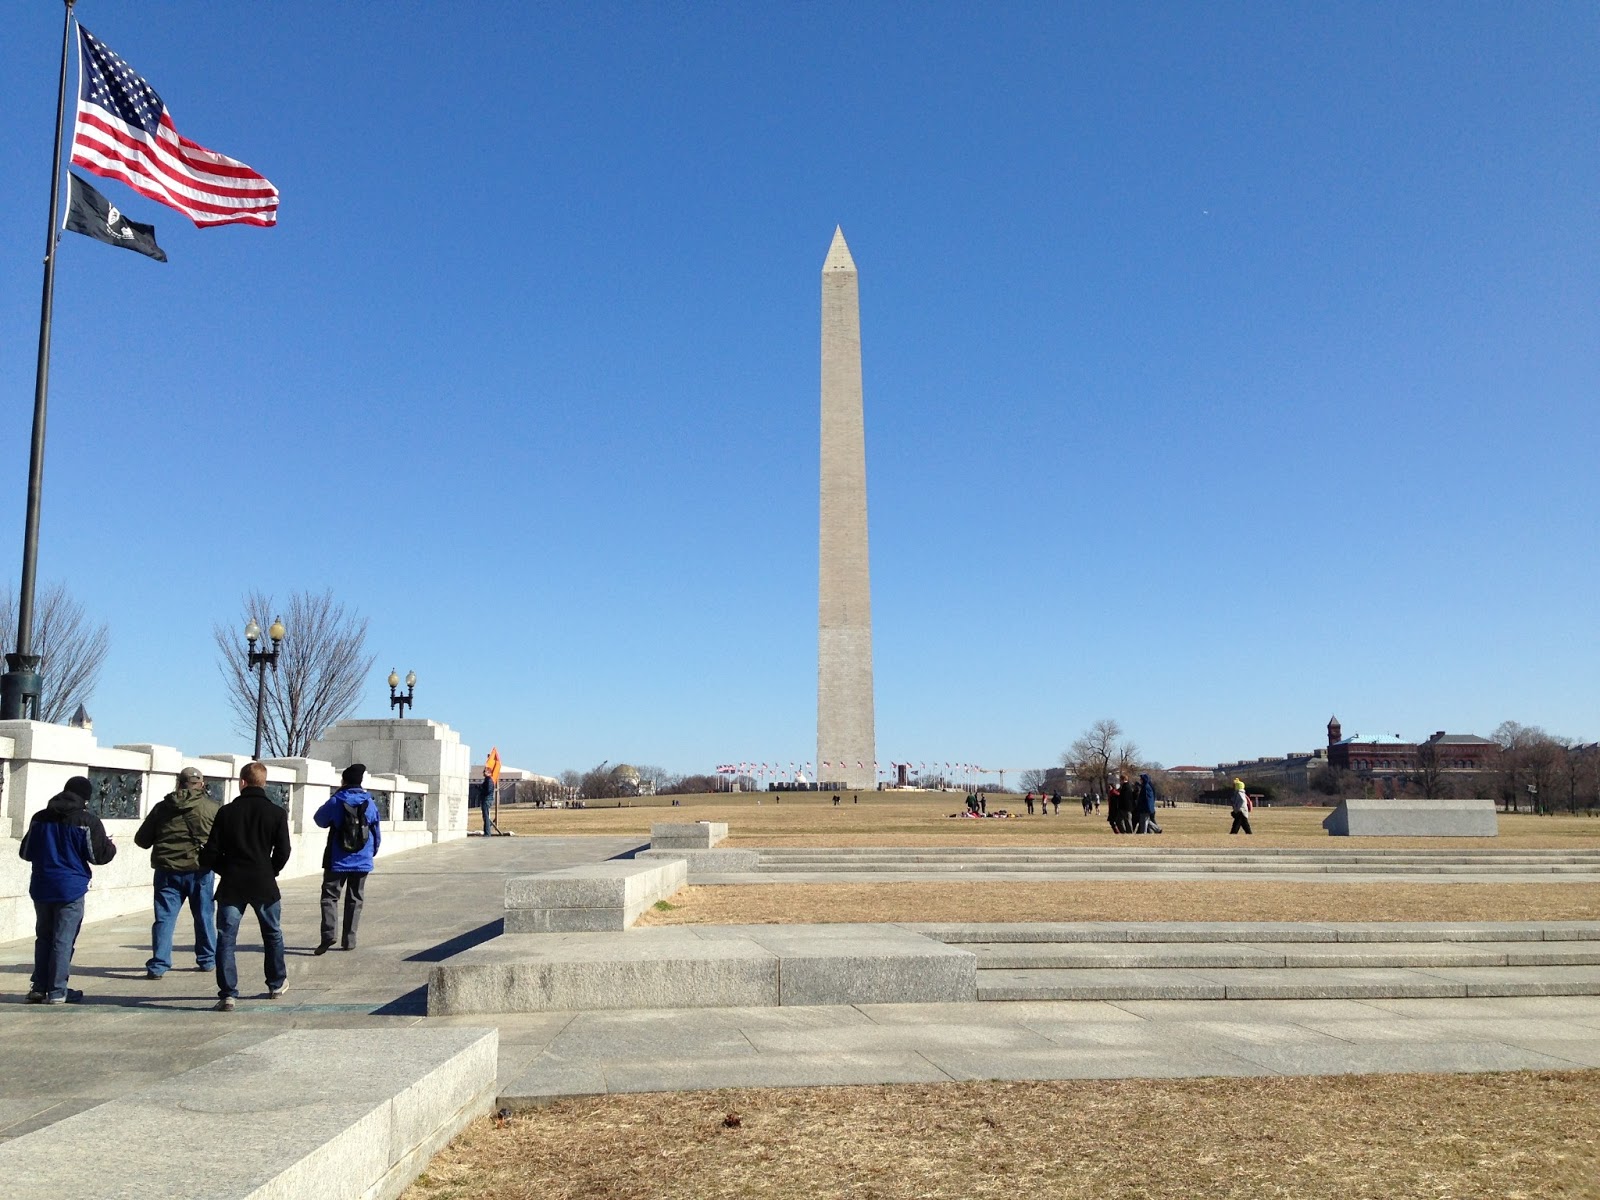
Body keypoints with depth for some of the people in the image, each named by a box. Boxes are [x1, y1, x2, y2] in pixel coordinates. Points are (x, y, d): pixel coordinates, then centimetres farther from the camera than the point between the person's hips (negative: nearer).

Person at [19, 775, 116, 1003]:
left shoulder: (40, 818, 5)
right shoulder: (87, 821, -10)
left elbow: (25, 852, 12)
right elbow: (99, 856, -8)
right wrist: (111, 846, 12)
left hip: (41, 887, 5)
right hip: (71, 888, -5)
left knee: (43, 938, 15)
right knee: (63, 940, 0)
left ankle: (39, 988, 18)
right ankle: (57, 991, 2)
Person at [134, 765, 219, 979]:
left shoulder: (162, 807, 3)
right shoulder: (213, 808, -3)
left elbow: (142, 840, 8)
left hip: (167, 870, 1)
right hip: (200, 869, -1)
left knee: (165, 918, 4)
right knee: (204, 916, 13)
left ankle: (158, 965, -3)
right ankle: (207, 960, 22)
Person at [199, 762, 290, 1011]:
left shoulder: (227, 812, -1)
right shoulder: (276, 813, -2)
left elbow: (211, 852, -1)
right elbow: (283, 851, -4)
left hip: (231, 885, -1)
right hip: (264, 885, 1)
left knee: (226, 938, 3)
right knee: (272, 934, 18)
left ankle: (227, 994, -5)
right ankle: (276, 984, 30)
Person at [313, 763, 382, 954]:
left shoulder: (335, 801, -8)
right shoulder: (370, 803, 1)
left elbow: (320, 820, 10)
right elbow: (376, 833, 10)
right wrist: (373, 851, 25)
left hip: (337, 860, -2)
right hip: (362, 861, 2)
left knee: (330, 896, 3)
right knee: (355, 899, 11)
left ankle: (328, 935, -15)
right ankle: (349, 940, 10)